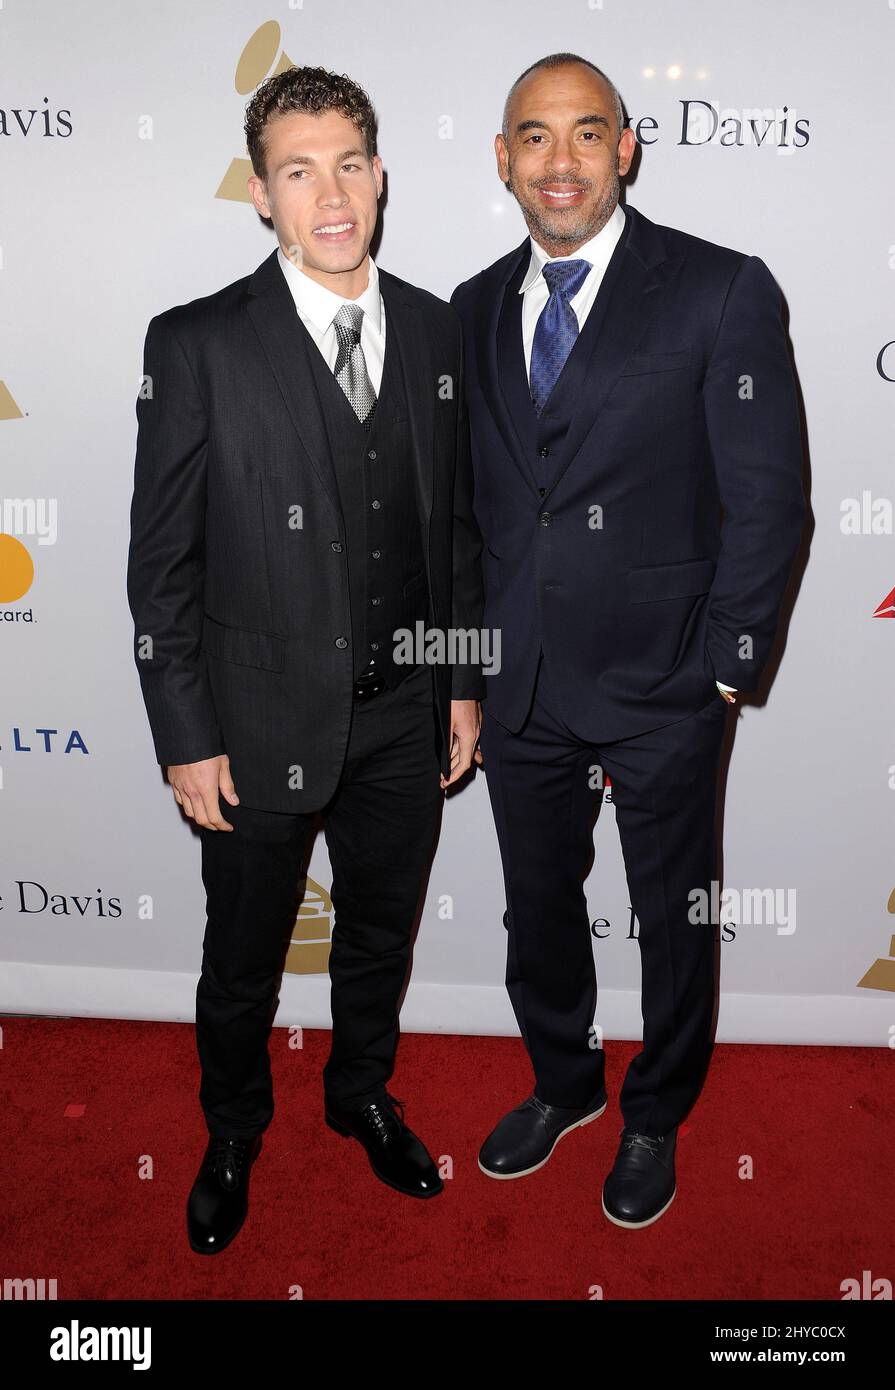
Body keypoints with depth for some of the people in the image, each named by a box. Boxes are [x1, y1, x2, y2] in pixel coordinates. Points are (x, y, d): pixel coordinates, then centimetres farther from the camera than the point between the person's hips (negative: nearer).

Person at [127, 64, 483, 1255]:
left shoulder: (434, 329, 2)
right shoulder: (198, 343, -11)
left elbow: (457, 523, 8)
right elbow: (161, 560, -10)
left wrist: (465, 683, 7)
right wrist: (186, 740, -11)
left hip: (405, 719, 4)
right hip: (265, 723, -3)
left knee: (382, 933, 22)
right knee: (244, 960, 16)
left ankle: (362, 1092, 50)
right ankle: (233, 1135, 44)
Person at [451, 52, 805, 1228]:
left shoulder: (722, 292, -8)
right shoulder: (474, 310, 7)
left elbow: (768, 501, -8)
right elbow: (469, 499, 10)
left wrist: (724, 670, -10)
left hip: (660, 689, -4)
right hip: (519, 688, 4)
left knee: (673, 918, 14)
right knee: (537, 906, 19)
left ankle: (656, 1117, 40)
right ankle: (563, 1084, 46)